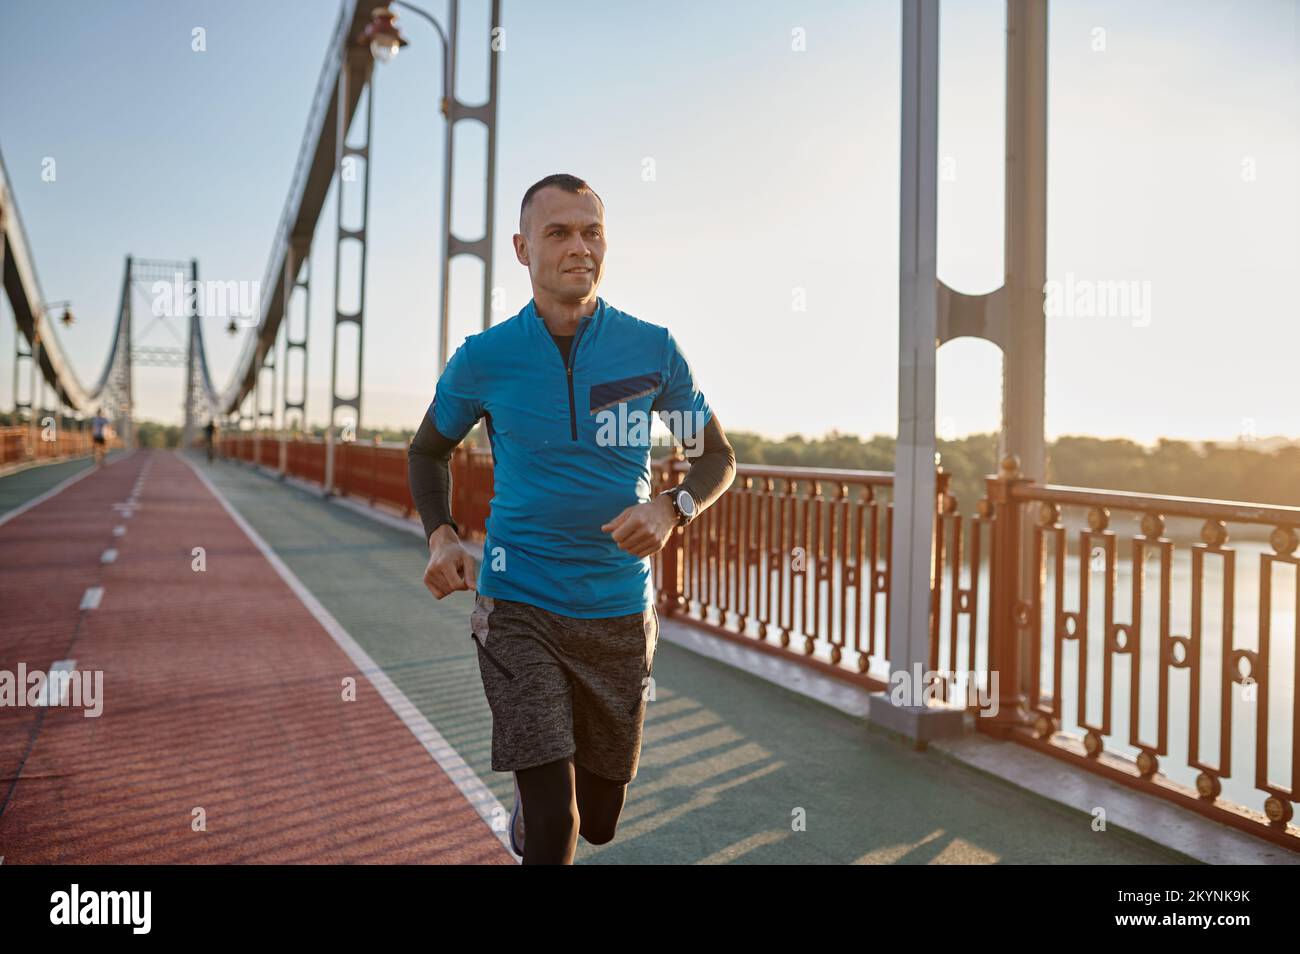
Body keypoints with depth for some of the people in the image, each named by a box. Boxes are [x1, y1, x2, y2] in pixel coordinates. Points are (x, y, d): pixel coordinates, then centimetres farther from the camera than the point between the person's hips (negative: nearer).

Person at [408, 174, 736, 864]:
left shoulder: (652, 349, -4)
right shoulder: (483, 358, -4)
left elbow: (717, 457, 5)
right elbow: (427, 451, 13)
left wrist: (671, 509, -16)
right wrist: (440, 537, -5)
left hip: (620, 609, 2)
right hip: (518, 607, -2)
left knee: (600, 820, 17)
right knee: (553, 823, -11)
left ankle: (529, 789, 50)